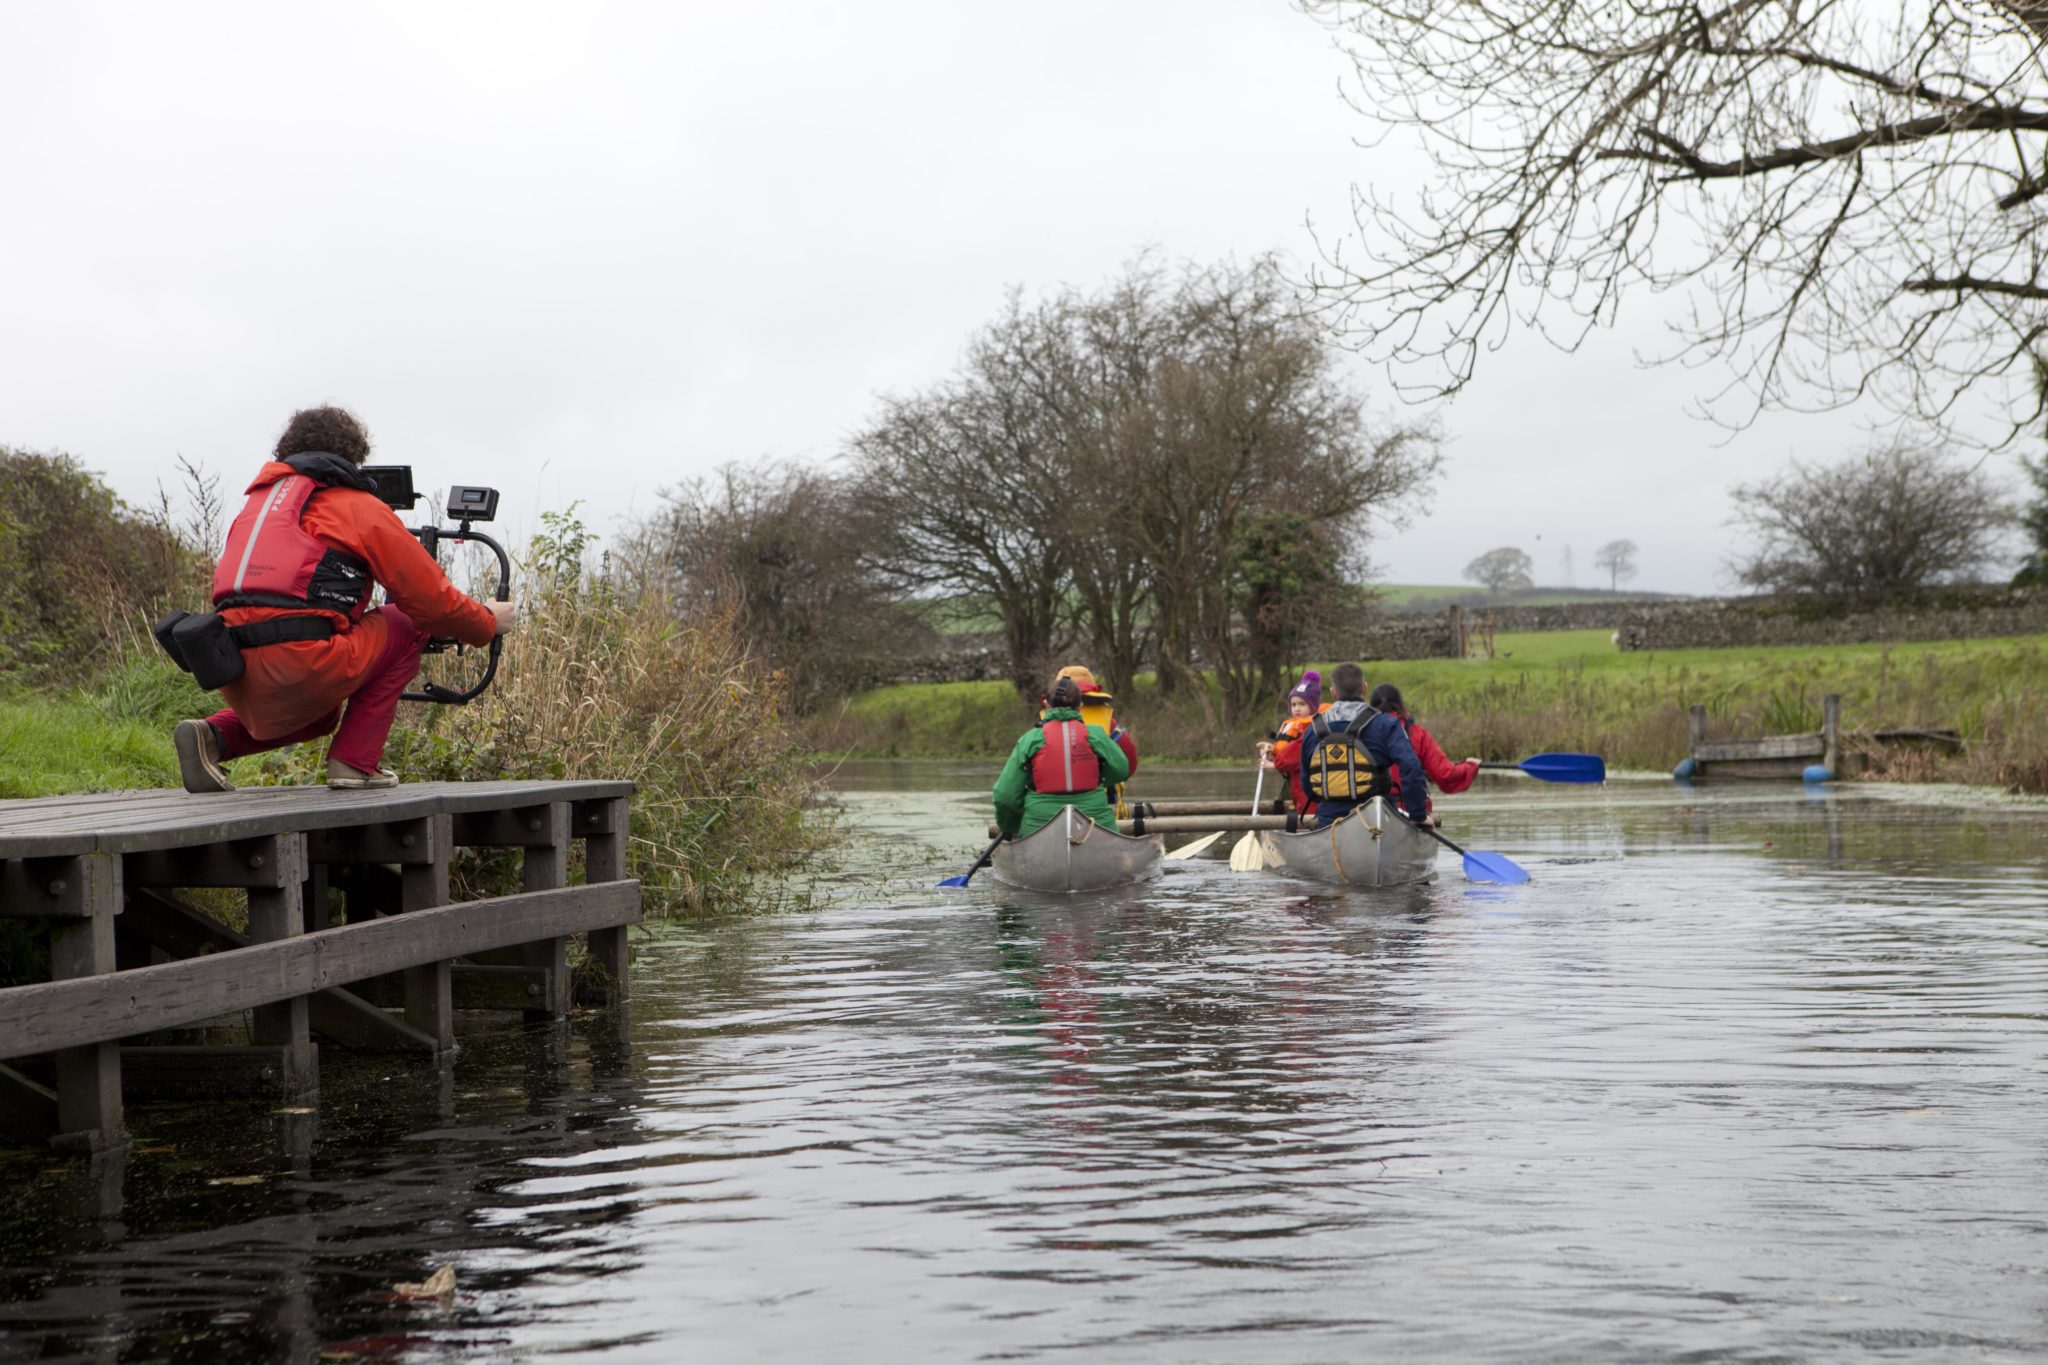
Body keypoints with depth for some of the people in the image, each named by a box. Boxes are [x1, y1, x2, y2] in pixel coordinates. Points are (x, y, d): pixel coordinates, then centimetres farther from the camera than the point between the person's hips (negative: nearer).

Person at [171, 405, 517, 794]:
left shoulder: (260, 497, 26)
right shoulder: (359, 507, 7)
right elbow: (431, 598, 10)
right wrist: (488, 622, 29)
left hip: (235, 678, 7)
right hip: (300, 664, -7)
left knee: (321, 713, 37)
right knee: (407, 625, 17)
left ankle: (213, 736, 10)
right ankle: (354, 761, 9)